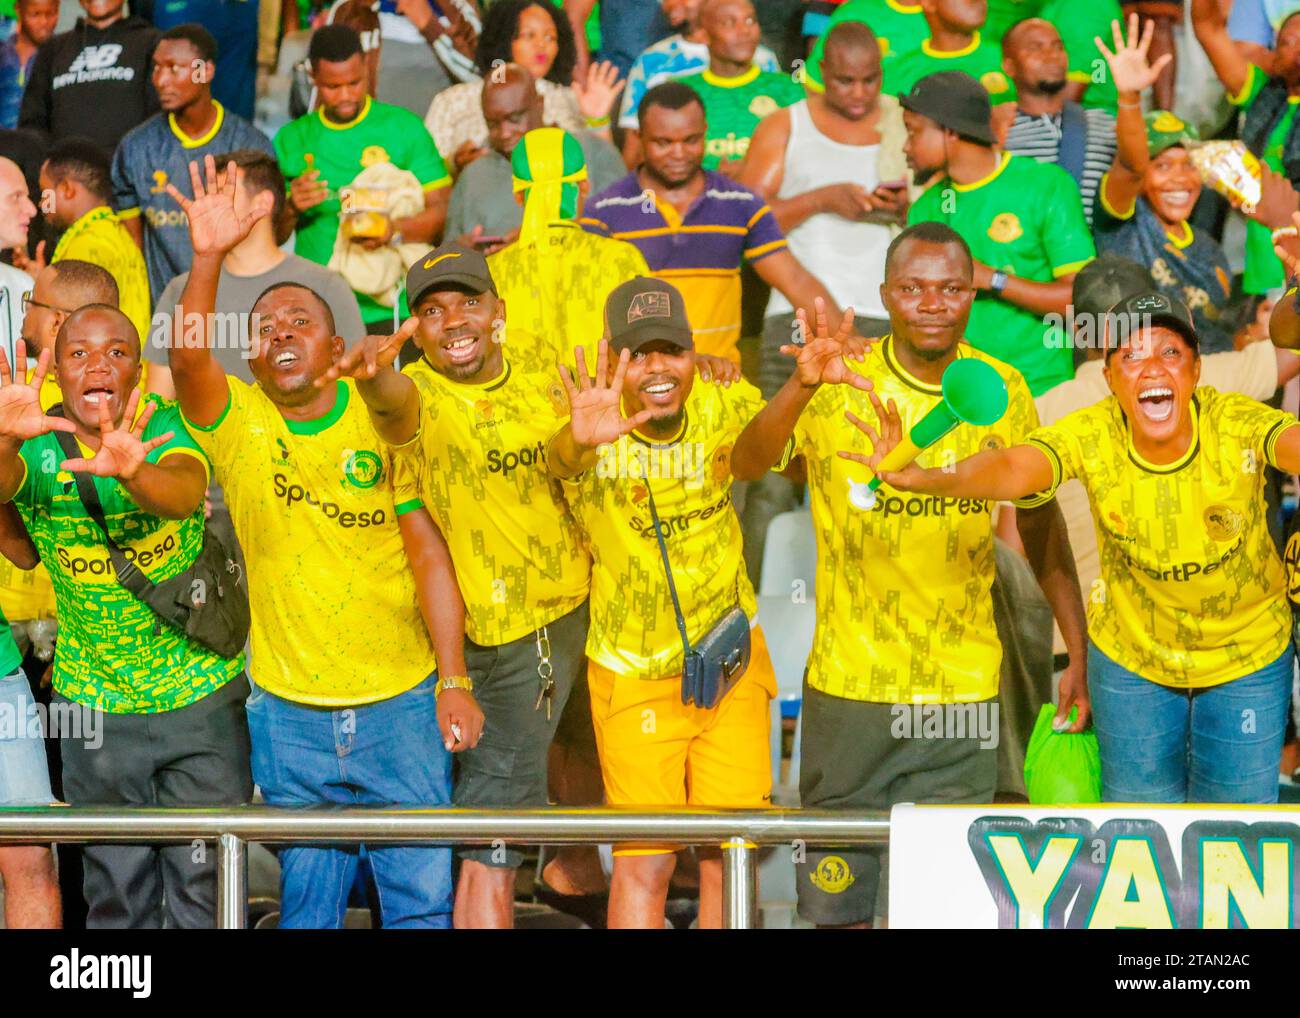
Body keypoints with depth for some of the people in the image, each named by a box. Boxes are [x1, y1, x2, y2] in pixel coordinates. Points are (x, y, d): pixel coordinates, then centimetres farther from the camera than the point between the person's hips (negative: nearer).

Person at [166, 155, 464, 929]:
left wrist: (453, 680, -7)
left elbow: (430, 553, -2)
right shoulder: (237, 421, -2)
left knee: (422, 891, 3)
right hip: (289, 711, 1)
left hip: (399, 701, -1)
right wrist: (209, 257, -38)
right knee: (307, 899, 11)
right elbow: (187, 355, -23)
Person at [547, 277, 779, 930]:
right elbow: (558, 460, -39)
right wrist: (579, 440, -64)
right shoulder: (595, 439, -19)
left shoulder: (724, 408, -9)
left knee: (728, 852, 5)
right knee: (643, 860, -2)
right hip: (634, 674, -2)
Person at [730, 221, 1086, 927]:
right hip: (850, 685, -2)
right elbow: (746, 465, -26)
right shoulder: (840, 390, -9)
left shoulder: (1002, 392, 1)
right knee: (837, 904, 5)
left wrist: (1078, 651, 11)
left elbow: (1041, 527, 13)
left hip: (965, 695, 2)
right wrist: (802, 386, -45)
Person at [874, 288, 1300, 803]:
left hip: (1248, 657, -1)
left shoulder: (1238, 425, -28)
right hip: (1131, 656, 1)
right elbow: (1011, 469, -43)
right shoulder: (1093, 436, -25)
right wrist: (925, 479, -65)